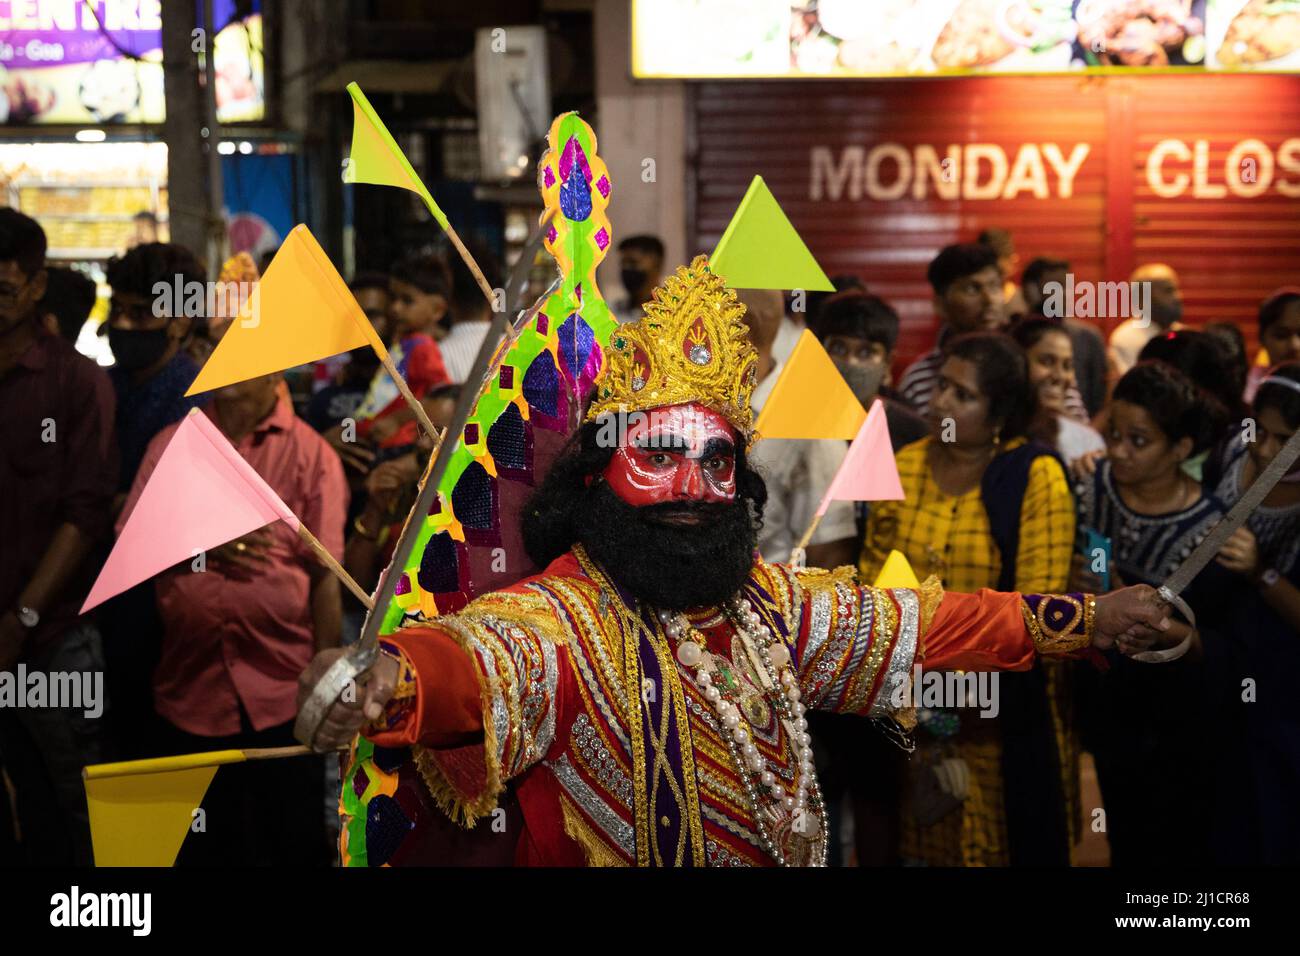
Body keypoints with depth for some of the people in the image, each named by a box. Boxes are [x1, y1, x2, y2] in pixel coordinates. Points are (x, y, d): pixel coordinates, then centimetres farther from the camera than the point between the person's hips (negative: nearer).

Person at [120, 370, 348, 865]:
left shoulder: (311, 453, -1)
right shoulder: (172, 444, 9)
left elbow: (325, 577, -3)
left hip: (283, 698, -3)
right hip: (190, 689, 3)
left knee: (295, 844, 4)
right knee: (202, 848, 12)